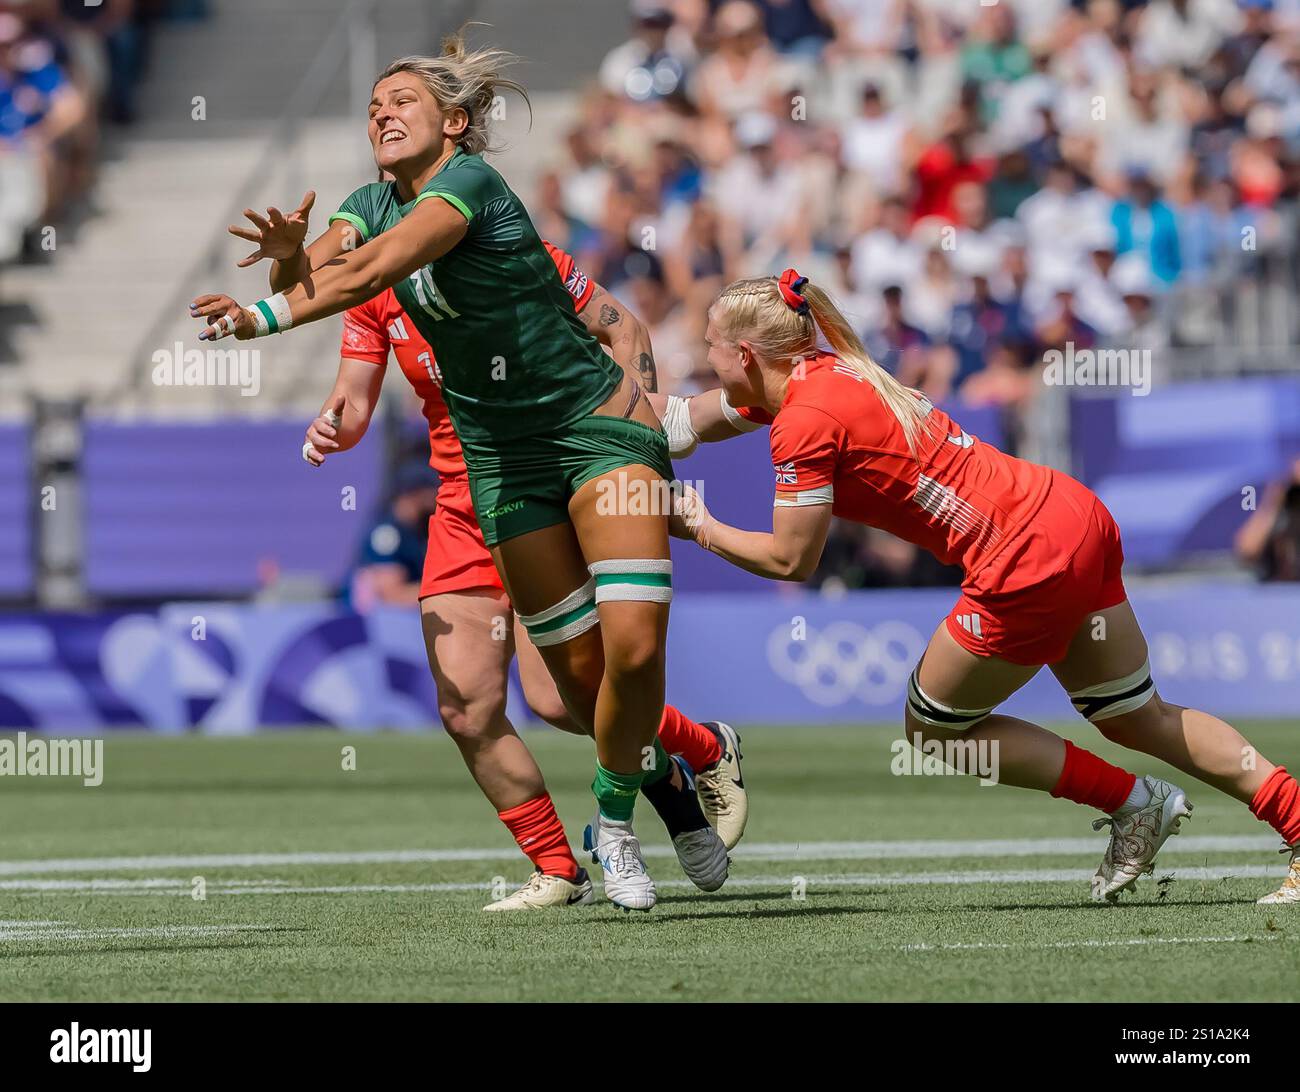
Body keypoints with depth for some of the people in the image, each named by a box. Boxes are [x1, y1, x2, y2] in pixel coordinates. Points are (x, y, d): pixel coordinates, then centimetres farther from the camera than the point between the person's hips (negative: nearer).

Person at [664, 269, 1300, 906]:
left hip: (1028, 561, -9)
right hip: (1073, 514, 9)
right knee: (1141, 719, 15)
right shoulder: (828, 374, 14)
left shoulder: (806, 420, -13)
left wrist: (701, 529, 3)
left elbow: (791, 560, -10)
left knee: (932, 730, 10)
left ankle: (1134, 803, 10)